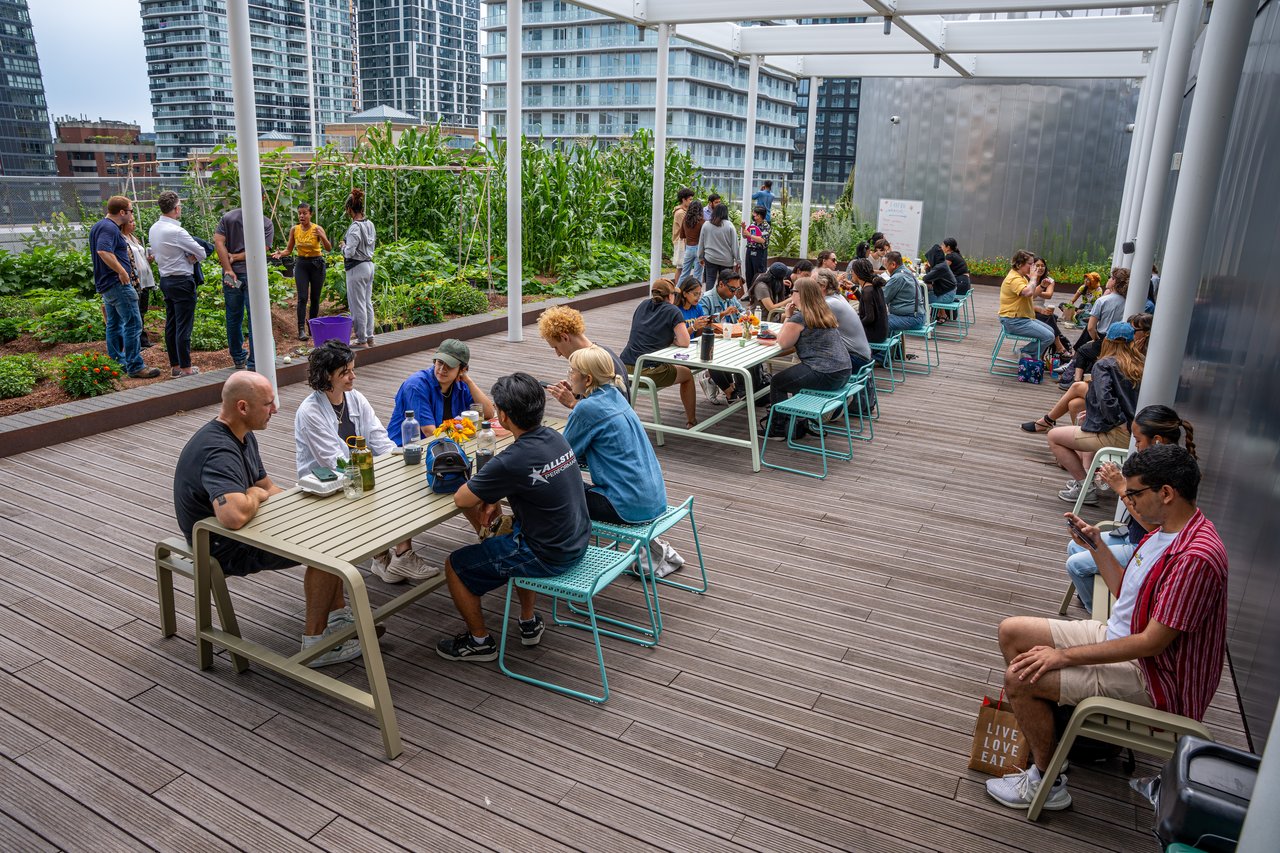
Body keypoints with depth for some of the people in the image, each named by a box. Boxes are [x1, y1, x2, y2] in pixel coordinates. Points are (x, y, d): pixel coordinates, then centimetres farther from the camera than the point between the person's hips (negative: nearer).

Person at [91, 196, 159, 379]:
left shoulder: (100, 226, 17)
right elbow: (103, 251, -31)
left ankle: (117, 362, 22)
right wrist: (122, 272, -26)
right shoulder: (109, 228, -16)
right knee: (133, 324, -8)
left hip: (105, 284, 11)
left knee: (114, 325, 15)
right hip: (117, 282, -11)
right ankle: (135, 367, -8)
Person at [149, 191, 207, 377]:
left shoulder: (154, 228, 8)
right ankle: (185, 367, 1)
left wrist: (187, 256, 2)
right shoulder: (176, 231, -19)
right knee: (184, 326, -3)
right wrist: (192, 257, 6)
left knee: (170, 325, 13)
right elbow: (202, 253, -15)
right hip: (182, 281, -9)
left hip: (165, 279, 9)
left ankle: (174, 365, 20)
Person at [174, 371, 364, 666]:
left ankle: (338, 616, 16)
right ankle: (315, 642, -6)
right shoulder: (219, 452, -30)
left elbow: (268, 488, 13)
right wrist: (254, 494, -23)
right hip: (225, 548, -10)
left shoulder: (243, 436, 5)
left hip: (242, 530, 10)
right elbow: (234, 515, -46)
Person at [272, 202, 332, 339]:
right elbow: (289, 249, 7)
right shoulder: (294, 230, 0)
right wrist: (281, 253, -14)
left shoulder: (317, 229, -9)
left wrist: (322, 237, -36)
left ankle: (313, 327, 17)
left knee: (315, 298, 5)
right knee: (302, 298, -9)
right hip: (301, 264, 1)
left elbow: (328, 248, -19)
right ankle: (301, 329, -14)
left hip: (317, 264, -1)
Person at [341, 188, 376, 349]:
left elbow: (350, 252, -21)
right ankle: (369, 336, 22)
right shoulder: (370, 224, 6)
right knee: (367, 302, 15)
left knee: (357, 305, 0)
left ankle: (361, 340, 7)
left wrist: (343, 246, -1)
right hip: (369, 265, 8)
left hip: (356, 268, -8)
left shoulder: (355, 227, -19)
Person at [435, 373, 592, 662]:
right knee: (508, 528, 37)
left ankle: (480, 641, 27)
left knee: (455, 566, 9)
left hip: (547, 557, -8)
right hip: (577, 541, 8)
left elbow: (461, 499, -14)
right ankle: (529, 623, 41)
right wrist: (492, 499, 2)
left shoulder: (511, 462, -27)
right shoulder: (555, 438, -2)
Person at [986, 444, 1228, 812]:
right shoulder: (1165, 530, 3)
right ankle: (1040, 722, 21)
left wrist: (1064, 655, -24)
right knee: (1012, 632, 4)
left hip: (1151, 674, -10)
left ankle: (1046, 783, 0)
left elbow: (1151, 643, -27)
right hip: (1116, 635, 10)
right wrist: (1096, 545, 5)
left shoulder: (1195, 557, -29)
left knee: (1020, 676, -21)